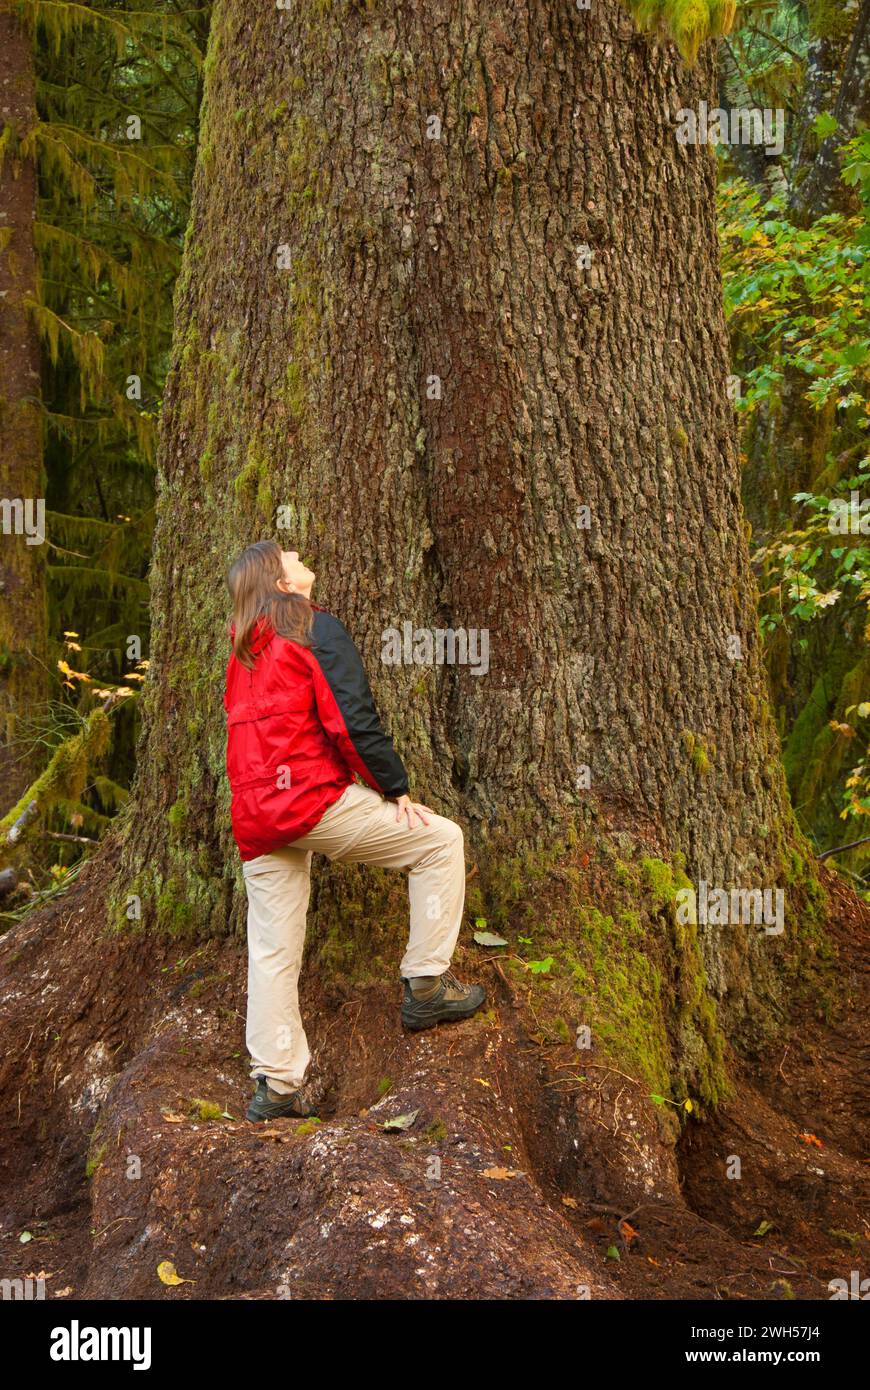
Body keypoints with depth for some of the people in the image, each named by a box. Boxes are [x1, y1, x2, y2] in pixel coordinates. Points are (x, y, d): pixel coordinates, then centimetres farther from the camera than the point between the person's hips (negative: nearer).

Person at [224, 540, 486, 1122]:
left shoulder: (242, 648, 20)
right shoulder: (317, 626, -2)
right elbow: (352, 718, -11)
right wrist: (396, 789, -5)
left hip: (254, 820, 8)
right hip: (314, 799, -7)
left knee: (273, 951, 9)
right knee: (441, 840, 6)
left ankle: (276, 1084, 11)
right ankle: (426, 983, 5)